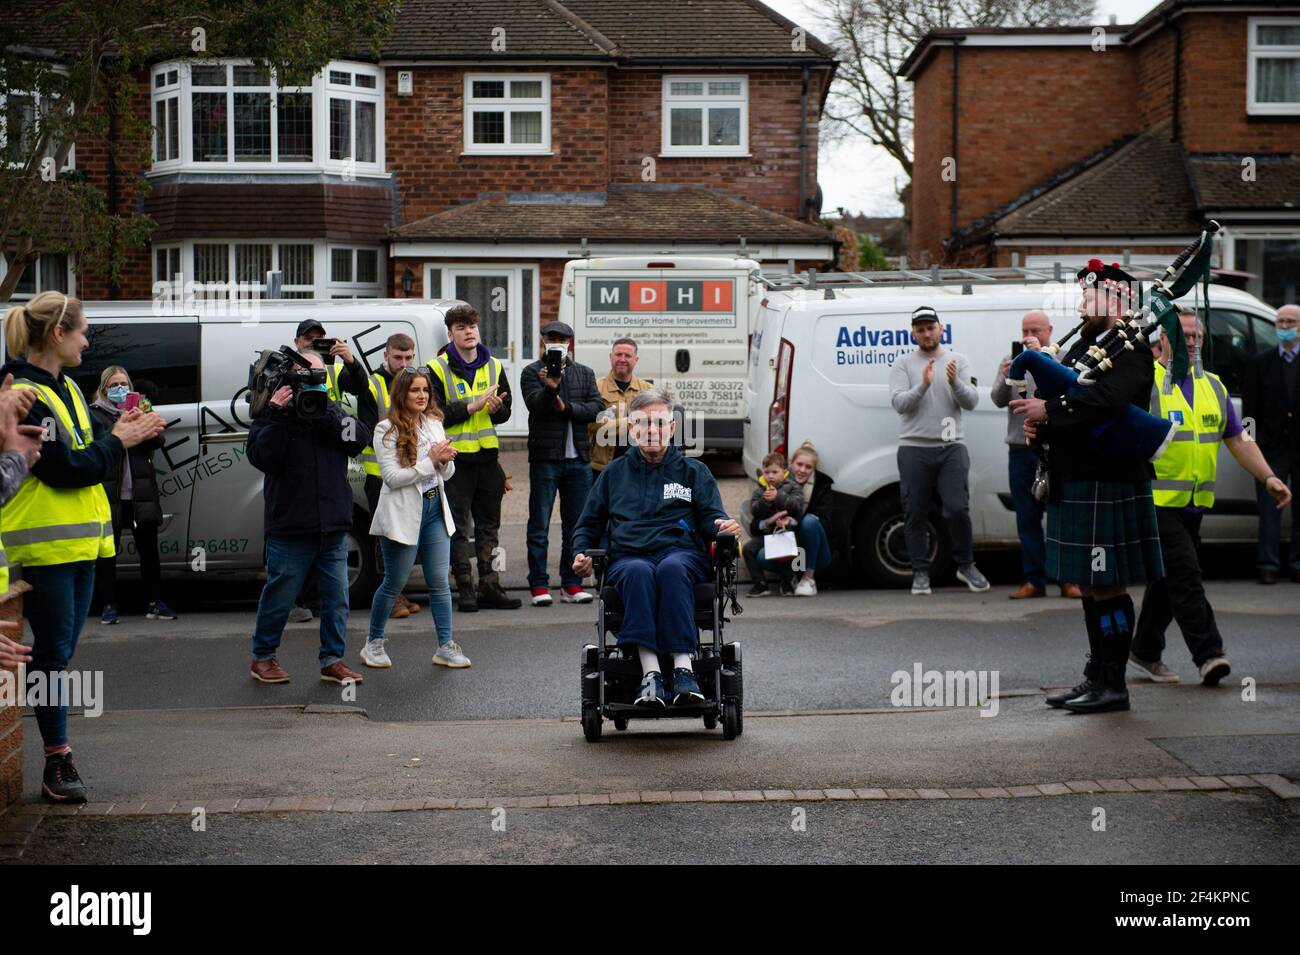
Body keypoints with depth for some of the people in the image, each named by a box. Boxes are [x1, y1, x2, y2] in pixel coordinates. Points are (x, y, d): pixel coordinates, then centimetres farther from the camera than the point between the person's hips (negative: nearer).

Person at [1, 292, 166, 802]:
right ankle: (57, 763, 1)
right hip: (44, 544, -9)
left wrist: (122, 431, 1)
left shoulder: (65, 389, 15)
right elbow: (62, 468, -20)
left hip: (79, 540, 9)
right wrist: (117, 442, -10)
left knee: (60, 649, 11)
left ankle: (58, 759, 17)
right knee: (54, 650, -5)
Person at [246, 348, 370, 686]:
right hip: (290, 528, -4)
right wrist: (276, 414, -19)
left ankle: (333, 660, 16)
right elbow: (260, 456, -14)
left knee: (336, 597, 6)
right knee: (279, 596, 4)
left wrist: (327, 415, -14)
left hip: (333, 527, 4)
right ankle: (262, 658, 19)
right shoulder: (274, 413, 0)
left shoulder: (332, 410, 13)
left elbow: (360, 437, -3)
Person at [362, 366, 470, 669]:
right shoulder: (387, 429, -10)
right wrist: (430, 461, -18)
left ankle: (446, 646, 7)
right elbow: (392, 477, -17)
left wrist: (446, 461, -9)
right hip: (403, 515, -5)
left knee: (440, 582, 3)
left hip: (435, 510, 5)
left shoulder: (434, 424, 9)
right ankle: (374, 643, 22)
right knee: (394, 584, 5)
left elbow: (447, 474, 15)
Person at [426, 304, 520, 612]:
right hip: (455, 456, -4)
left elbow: (505, 411, 13)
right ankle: (465, 589, 3)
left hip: (487, 456, 5)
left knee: (489, 525, 8)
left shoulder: (493, 366, 11)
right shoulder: (438, 369, -4)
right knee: (458, 527, -1)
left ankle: (489, 587, 14)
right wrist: (472, 406, -19)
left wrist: (496, 408, -10)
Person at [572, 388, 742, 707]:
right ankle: (650, 672, -49)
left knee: (671, 568, -39)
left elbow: (711, 518, 10)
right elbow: (589, 524, 28)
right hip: (628, 557, 1)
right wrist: (580, 553, 7)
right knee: (638, 572, -37)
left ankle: (683, 666, -48)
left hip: (681, 553, -1)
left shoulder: (693, 471, 22)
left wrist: (724, 527, -14)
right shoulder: (614, 472, 25)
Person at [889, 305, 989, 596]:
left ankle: (965, 565, 11)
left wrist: (955, 382, -17)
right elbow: (899, 402, -6)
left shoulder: (958, 361, 10)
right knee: (915, 514, 2)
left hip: (952, 447, 0)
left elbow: (971, 401, 2)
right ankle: (921, 573, 10)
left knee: (958, 509, -8)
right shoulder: (903, 364, 6)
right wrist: (923, 385, -21)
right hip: (914, 449, 0)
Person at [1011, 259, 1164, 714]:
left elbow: (1108, 399, -30)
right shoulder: (1082, 348, 17)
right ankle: (1096, 677, 22)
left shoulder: (1130, 353, -12)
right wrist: (1040, 426, -2)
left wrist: (1049, 410, -23)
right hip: (1076, 485, 9)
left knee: (1107, 588, -5)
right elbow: (1065, 412, 20)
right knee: (1090, 587, 14)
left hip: (1109, 488, -9)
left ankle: (1113, 685, 2)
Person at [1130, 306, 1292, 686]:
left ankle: (1146, 651, 25)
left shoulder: (1212, 386, 15)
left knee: (1168, 580, 13)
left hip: (1194, 503, 7)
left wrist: (1268, 477, 6)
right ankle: (1208, 653, -14)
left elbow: (1238, 441, 16)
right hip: (1156, 500, -7)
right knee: (1185, 575, -13)